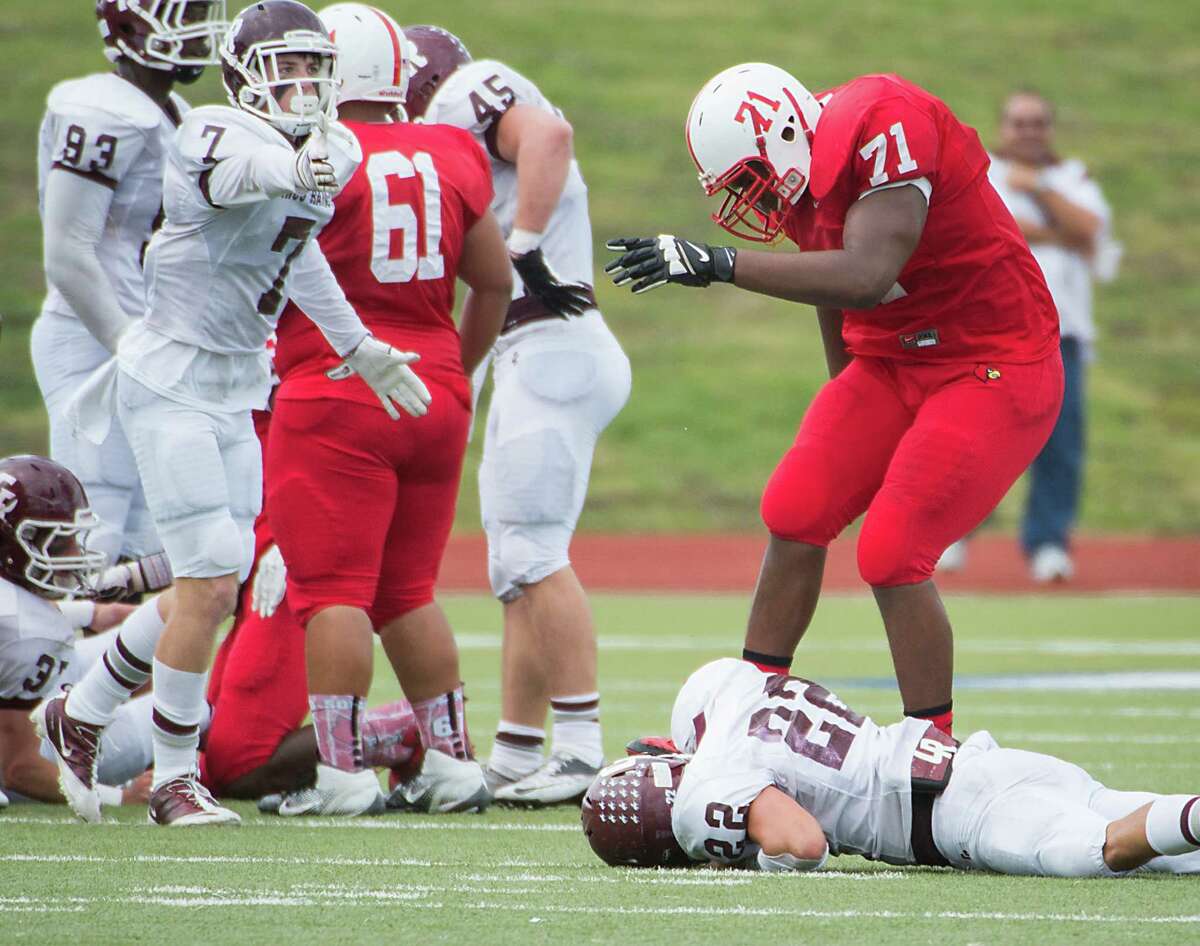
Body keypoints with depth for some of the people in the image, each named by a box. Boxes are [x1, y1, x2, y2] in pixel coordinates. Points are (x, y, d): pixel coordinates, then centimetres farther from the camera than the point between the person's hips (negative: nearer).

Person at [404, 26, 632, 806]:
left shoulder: (464, 92, -2)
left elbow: (549, 132, -23)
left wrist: (527, 250, -21)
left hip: (550, 348, -10)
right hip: (537, 354, 10)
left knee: (533, 552, -11)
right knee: (519, 565, 11)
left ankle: (584, 750, -13)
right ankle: (516, 758, 14)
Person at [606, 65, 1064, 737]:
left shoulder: (888, 127, -26)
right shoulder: (808, 183, 2)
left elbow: (864, 278, -36)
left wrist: (719, 264, -37)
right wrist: (845, 419, 24)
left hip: (997, 371, -8)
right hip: (893, 361, 8)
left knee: (892, 554, -15)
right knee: (796, 515, -3)